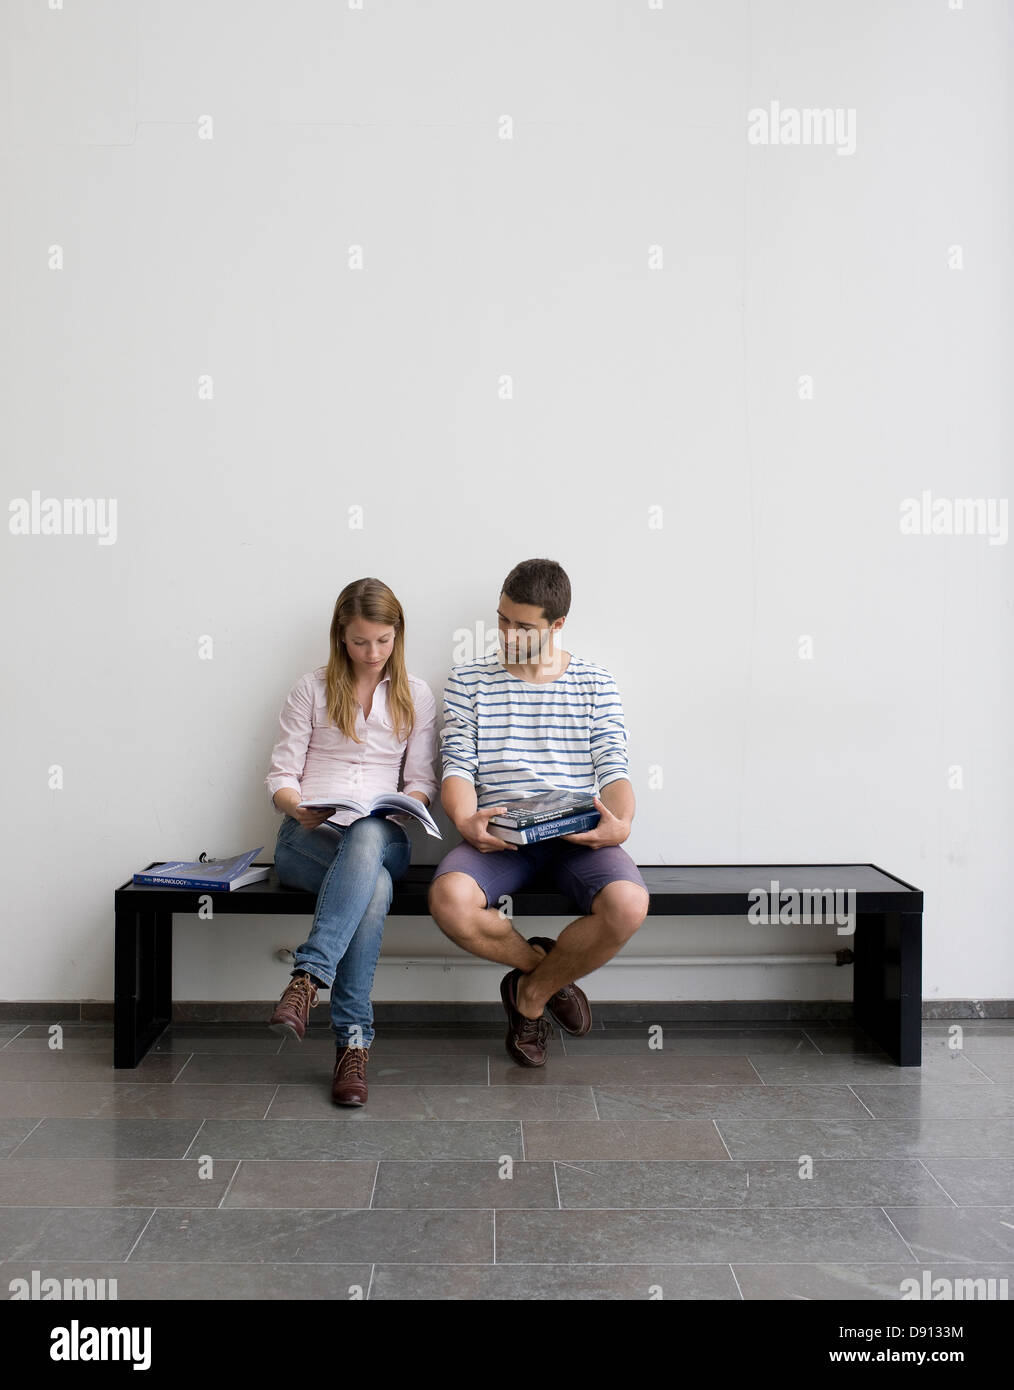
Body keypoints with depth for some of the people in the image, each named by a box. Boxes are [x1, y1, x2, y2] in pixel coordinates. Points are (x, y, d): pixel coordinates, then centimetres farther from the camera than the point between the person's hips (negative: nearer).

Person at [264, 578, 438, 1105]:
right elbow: (280, 774, 7)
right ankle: (353, 1039, -38)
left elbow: (423, 779, 12)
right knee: (374, 885, -37)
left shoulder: (415, 695, 16)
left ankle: (307, 979, -43)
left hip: (382, 836, 1)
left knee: (367, 838, -40)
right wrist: (298, 808, -15)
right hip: (307, 836, -1)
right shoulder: (311, 689, 11)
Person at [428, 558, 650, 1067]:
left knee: (629, 905, -31)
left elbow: (613, 768, 4)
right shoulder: (468, 681, 12)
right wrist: (465, 820, -19)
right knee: (450, 900, -33)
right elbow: (458, 767, 3)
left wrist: (622, 823, -18)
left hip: (577, 834, 0)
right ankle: (542, 964, 2)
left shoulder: (596, 684, 11)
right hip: (498, 835, 0)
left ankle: (531, 993, -1)